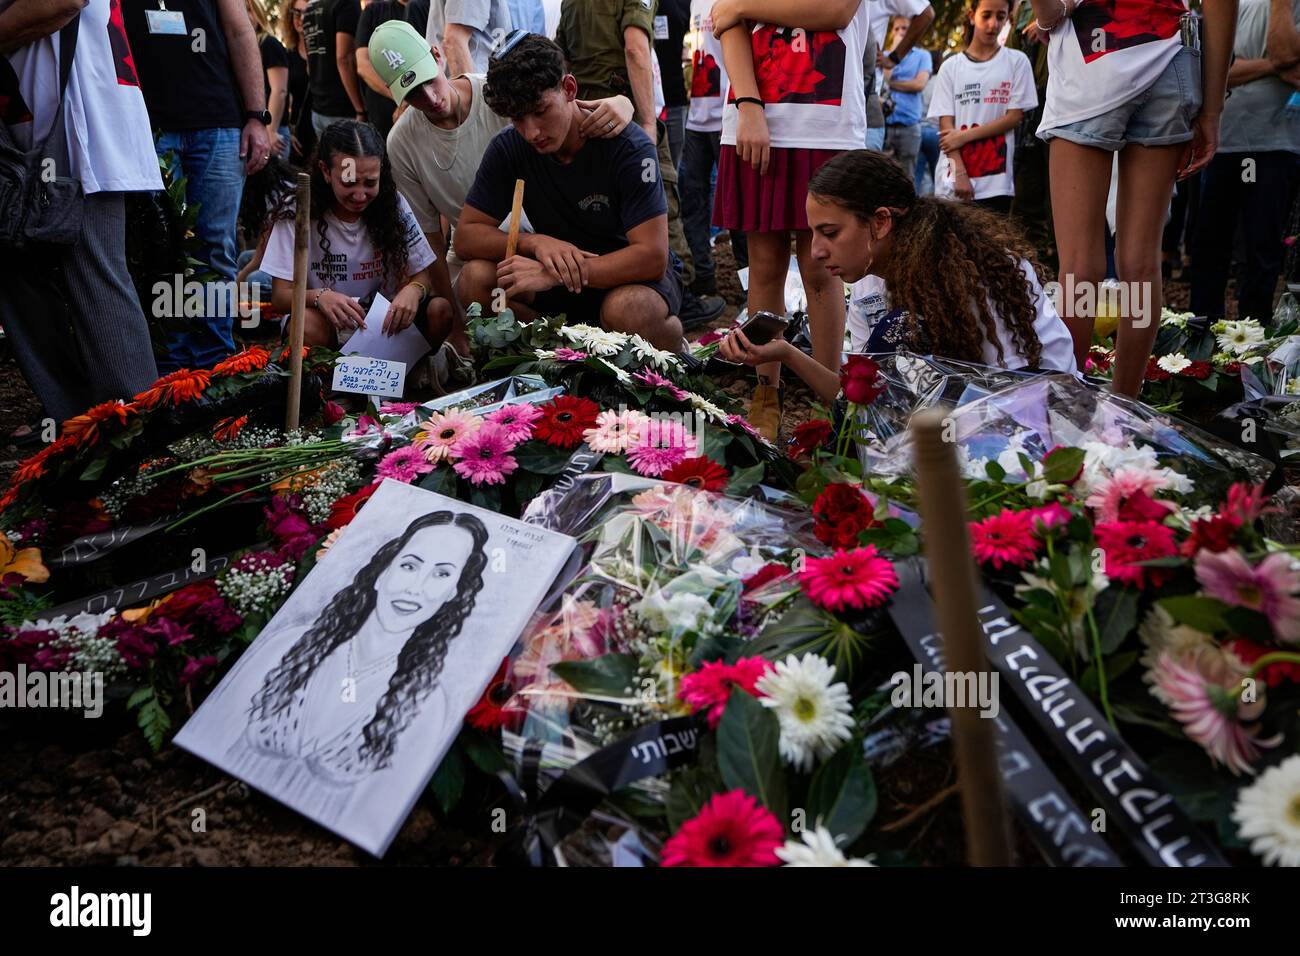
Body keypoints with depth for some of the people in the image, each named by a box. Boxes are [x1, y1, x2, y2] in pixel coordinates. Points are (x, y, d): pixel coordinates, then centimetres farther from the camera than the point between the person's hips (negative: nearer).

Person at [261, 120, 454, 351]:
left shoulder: (393, 204, -4)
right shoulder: (297, 213, -10)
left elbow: (422, 277, -3)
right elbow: (279, 296, -12)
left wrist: (414, 289, -29)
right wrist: (319, 296, -36)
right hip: (329, 328, -2)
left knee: (440, 311, -24)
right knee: (307, 322, -36)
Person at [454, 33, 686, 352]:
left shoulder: (628, 146, -21)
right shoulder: (508, 149, -8)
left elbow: (652, 256, -27)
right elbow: (466, 237, -7)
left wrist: (554, 275, -35)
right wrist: (535, 242, -27)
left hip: (635, 277, -4)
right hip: (565, 283, 4)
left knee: (627, 310, -39)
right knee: (476, 277, -20)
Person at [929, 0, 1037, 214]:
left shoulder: (1016, 62, 7)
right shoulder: (951, 67, 8)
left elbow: (1015, 116, 1)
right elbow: (946, 125, 1)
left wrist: (964, 136, -8)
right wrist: (960, 173, -11)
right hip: (952, 182, 1)